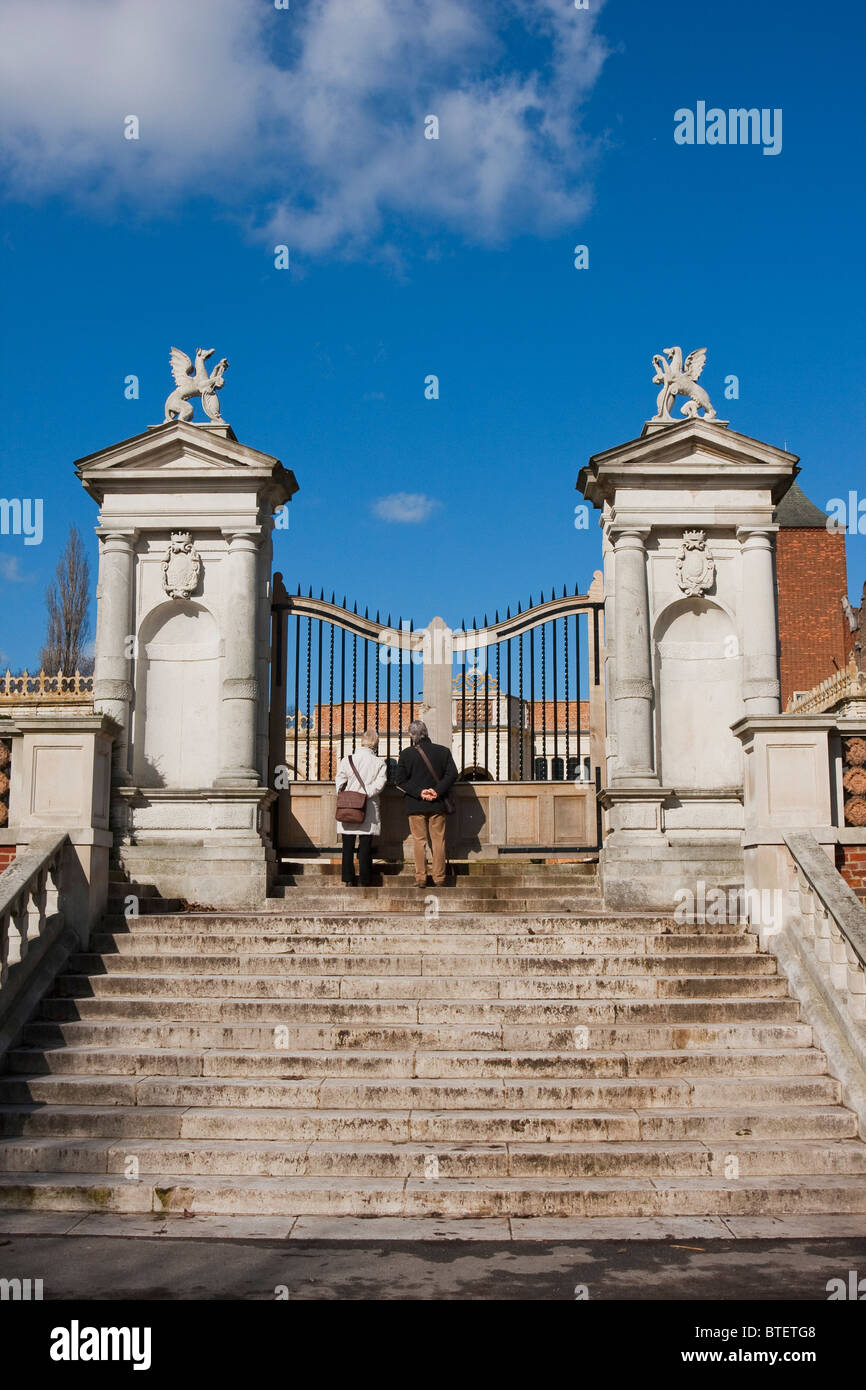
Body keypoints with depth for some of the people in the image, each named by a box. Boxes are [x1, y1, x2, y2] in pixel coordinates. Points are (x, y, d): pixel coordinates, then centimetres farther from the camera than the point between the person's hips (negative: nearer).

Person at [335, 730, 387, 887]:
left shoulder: (348, 759, -1)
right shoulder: (379, 763, -3)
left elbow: (340, 783, -1)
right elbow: (379, 784, -13)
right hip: (369, 812, -1)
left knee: (348, 846, 9)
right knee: (365, 847, 4)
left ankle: (349, 881, 10)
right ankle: (365, 882, 5)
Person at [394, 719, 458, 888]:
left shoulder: (406, 754, -3)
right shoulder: (443, 751, 0)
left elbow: (400, 780, -6)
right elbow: (452, 774, -6)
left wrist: (419, 792, -10)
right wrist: (437, 791, -10)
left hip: (416, 804, -1)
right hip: (438, 804, 1)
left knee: (419, 841, 6)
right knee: (438, 841, 7)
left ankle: (421, 878, 4)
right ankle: (439, 878, 8)